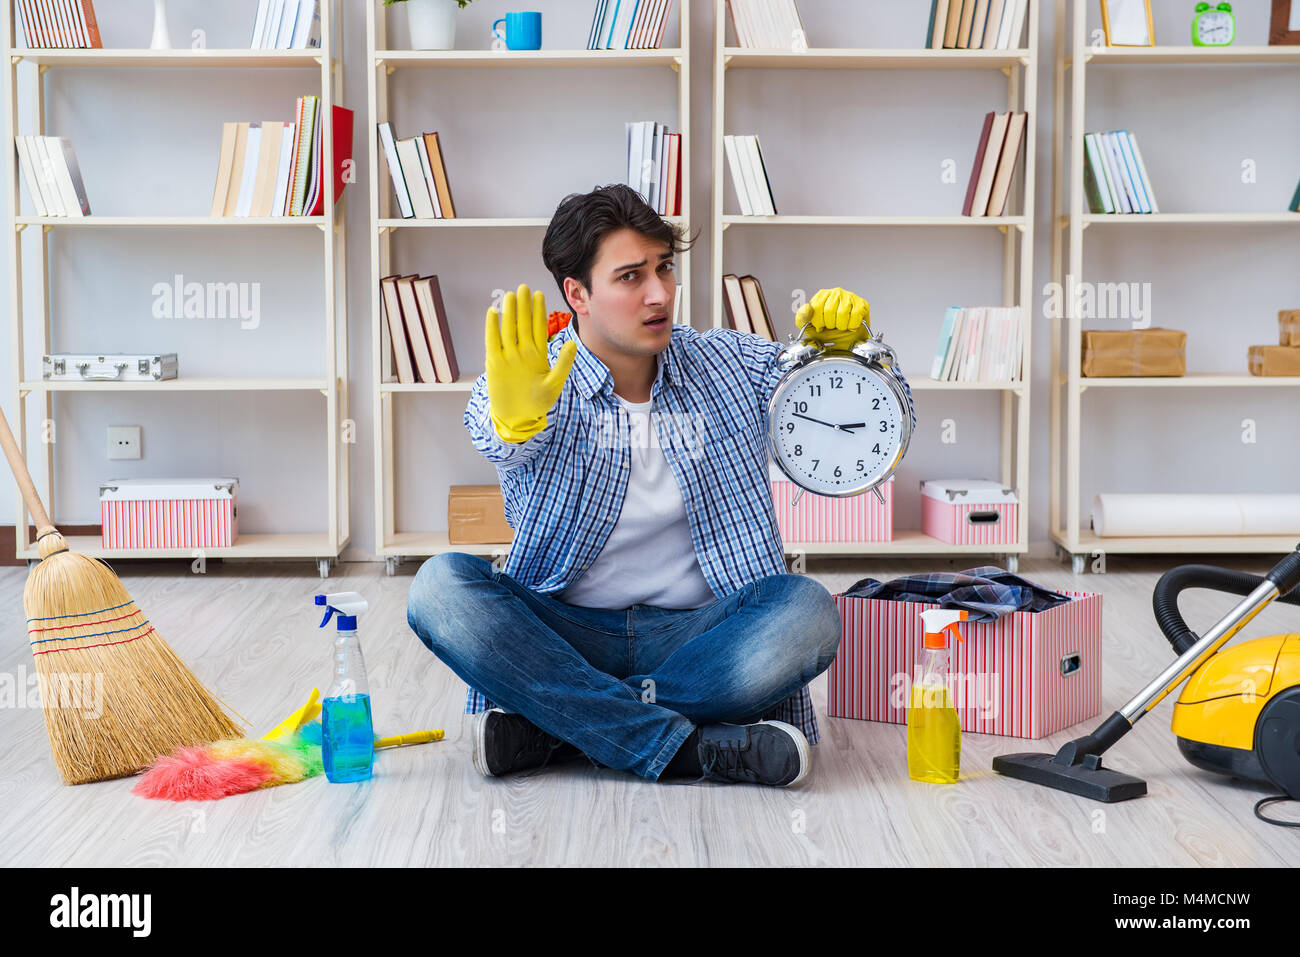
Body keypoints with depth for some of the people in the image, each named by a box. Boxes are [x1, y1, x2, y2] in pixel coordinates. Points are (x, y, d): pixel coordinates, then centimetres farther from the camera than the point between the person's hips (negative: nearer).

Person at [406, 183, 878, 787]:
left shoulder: (730, 364, 7)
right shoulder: (537, 384, -2)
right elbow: (492, 435, -27)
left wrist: (838, 343, -14)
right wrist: (514, 420, -52)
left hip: (697, 633, 1)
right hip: (562, 633, -1)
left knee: (807, 611, -29)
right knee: (442, 588, -28)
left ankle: (547, 726, -26)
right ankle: (688, 748, -32)